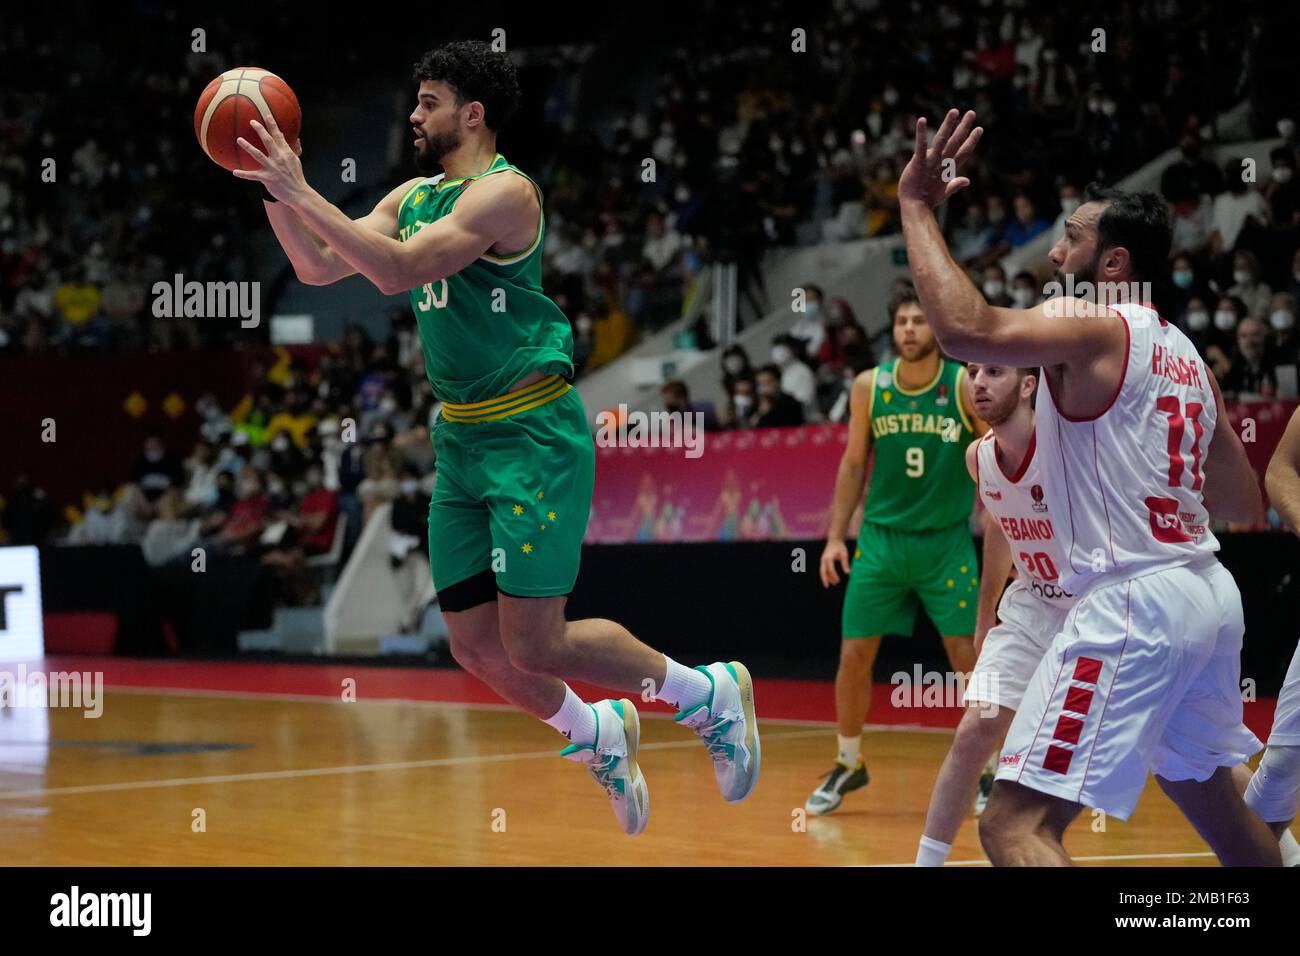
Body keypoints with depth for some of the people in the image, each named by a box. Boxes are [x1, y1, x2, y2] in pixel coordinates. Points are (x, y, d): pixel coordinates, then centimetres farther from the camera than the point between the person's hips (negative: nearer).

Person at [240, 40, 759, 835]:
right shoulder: (415, 196, 12)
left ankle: (711, 694, 10)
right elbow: (318, 266, 11)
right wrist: (275, 188, -3)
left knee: (533, 644, -10)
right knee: (477, 647, 8)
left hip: (534, 435, -8)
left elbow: (398, 270, -26)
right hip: (462, 440, 8)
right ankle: (597, 736, 32)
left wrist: (302, 192, -25)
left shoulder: (504, 193, -14)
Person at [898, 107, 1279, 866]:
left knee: (1017, 826, -13)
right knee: (1210, 796, 29)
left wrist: (918, 207, -19)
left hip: (1132, 603, -10)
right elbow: (1244, 504, 21)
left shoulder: (1091, 326, -9)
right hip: (1209, 595, 10)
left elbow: (965, 328, -29)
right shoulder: (1185, 354, 16)